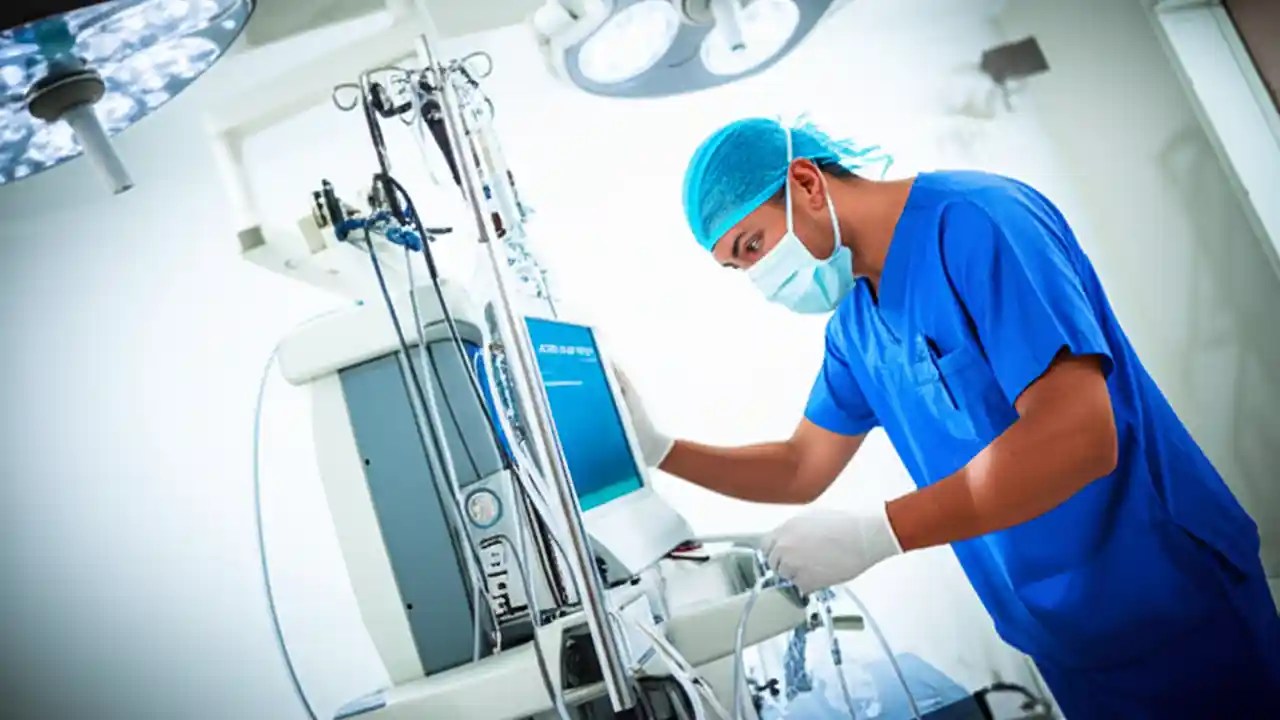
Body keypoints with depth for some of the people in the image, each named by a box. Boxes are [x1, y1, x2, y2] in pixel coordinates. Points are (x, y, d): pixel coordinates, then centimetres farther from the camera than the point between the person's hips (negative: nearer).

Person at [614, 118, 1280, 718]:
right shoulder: (853, 323, 3)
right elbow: (801, 470, 11)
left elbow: (1078, 436, -31)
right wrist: (656, 449, -1)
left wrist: (872, 533, -29)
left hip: (1171, 608, -7)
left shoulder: (974, 220, -22)